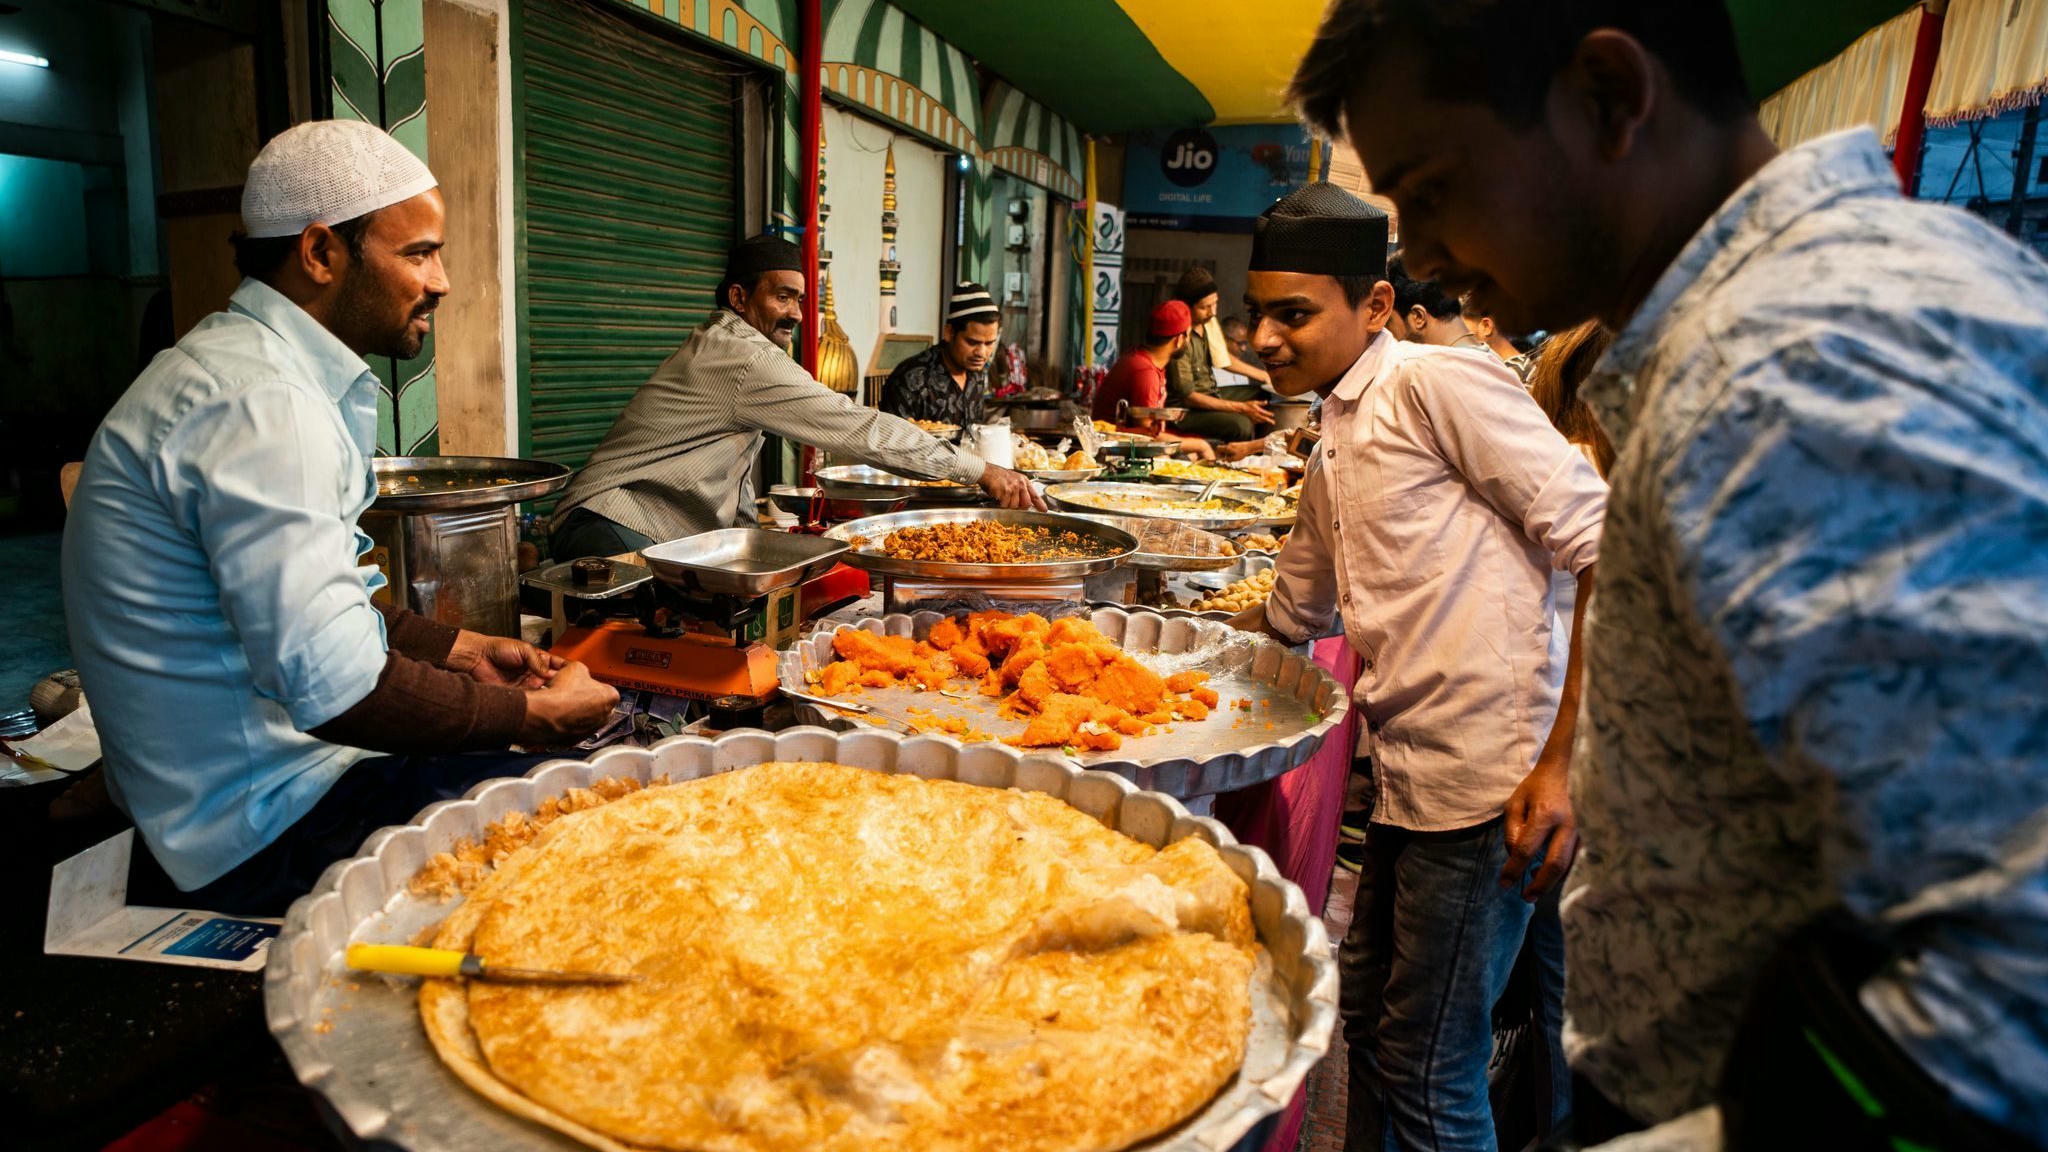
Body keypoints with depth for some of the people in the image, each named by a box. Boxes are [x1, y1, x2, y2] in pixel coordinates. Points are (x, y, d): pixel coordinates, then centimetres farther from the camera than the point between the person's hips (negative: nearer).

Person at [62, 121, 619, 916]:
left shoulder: (243, 367, 10)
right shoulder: (261, 403, -24)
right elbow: (339, 689, -29)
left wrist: (459, 649, 10)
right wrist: (537, 713, -16)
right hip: (261, 837, -10)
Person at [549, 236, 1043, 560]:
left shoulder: (727, 348, 17)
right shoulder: (742, 354, -18)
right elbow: (856, 426, -23)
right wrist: (981, 471, -21)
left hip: (665, 538, 10)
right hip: (610, 530, -10)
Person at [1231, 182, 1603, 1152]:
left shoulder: (1440, 383, -11)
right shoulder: (1333, 453, 17)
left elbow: (1607, 551, -17)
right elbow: (1290, 617, 29)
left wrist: (1564, 762, -21)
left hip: (1491, 784, -9)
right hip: (1408, 780, 9)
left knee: (1427, 1070, 5)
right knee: (1366, 1012, 23)